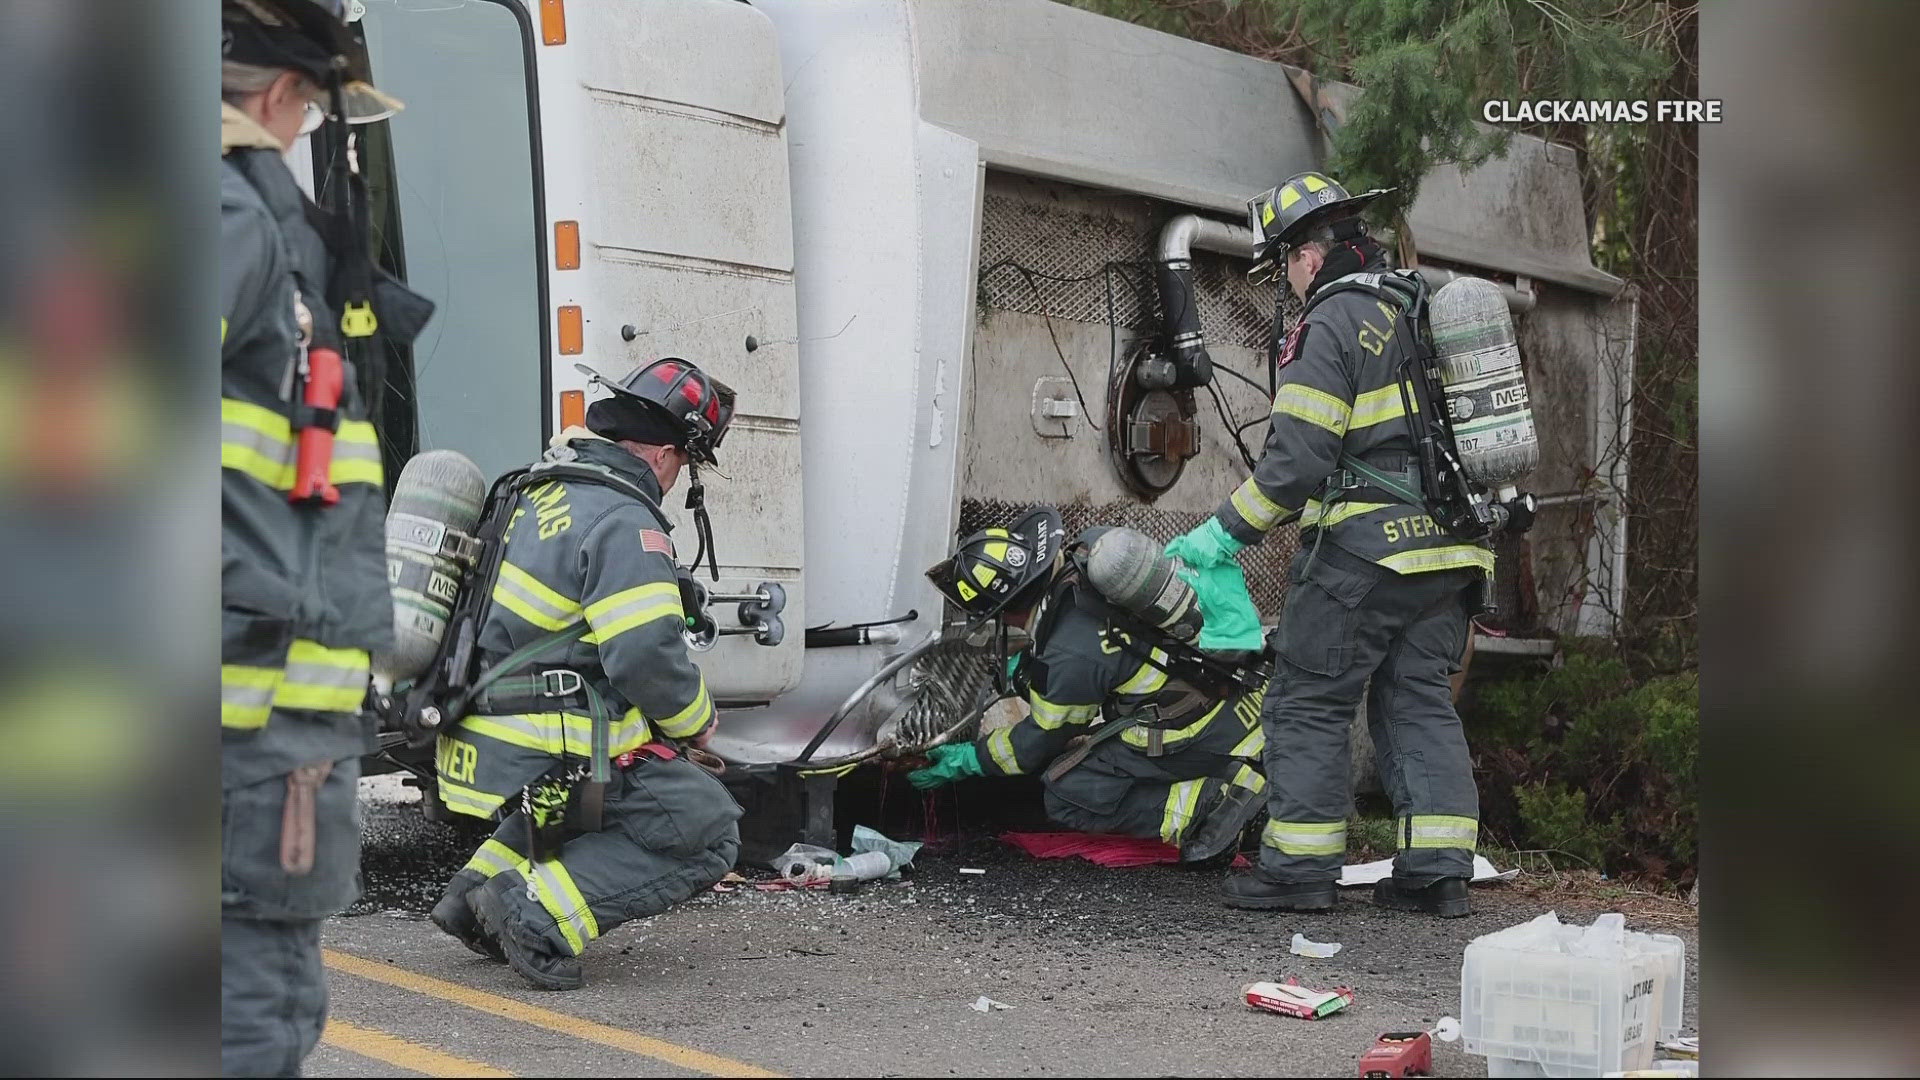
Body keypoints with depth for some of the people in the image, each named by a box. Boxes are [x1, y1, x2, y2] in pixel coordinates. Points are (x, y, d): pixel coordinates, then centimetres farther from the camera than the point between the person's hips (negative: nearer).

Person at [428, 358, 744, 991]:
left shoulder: (542, 492, 12)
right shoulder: (623, 521, -16)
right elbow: (647, 656, -23)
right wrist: (698, 721, -5)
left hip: (483, 739, 9)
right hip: (547, 756, -9)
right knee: (709, 836, -1)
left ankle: (480, 890, 21)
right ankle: (542, 912, -13)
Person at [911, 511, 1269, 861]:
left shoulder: (1073, 655, -24)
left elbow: (1040, 741, -5)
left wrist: (969, 760, 8)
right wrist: (1021, 666, 27)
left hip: (1208, 738, -9)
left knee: (1067, 797, -5)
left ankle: (1208, 804, -13)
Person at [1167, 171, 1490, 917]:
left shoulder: (1330, 327, -10)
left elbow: (1297, 460, -16)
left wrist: (1226, 532, -7)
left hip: (1365, 549, -8)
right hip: (1448, 555, 8)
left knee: (1309, 703, 1)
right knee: (1420, 702, 11)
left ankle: (1298, 869, 2)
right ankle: (1438, 870, 8)